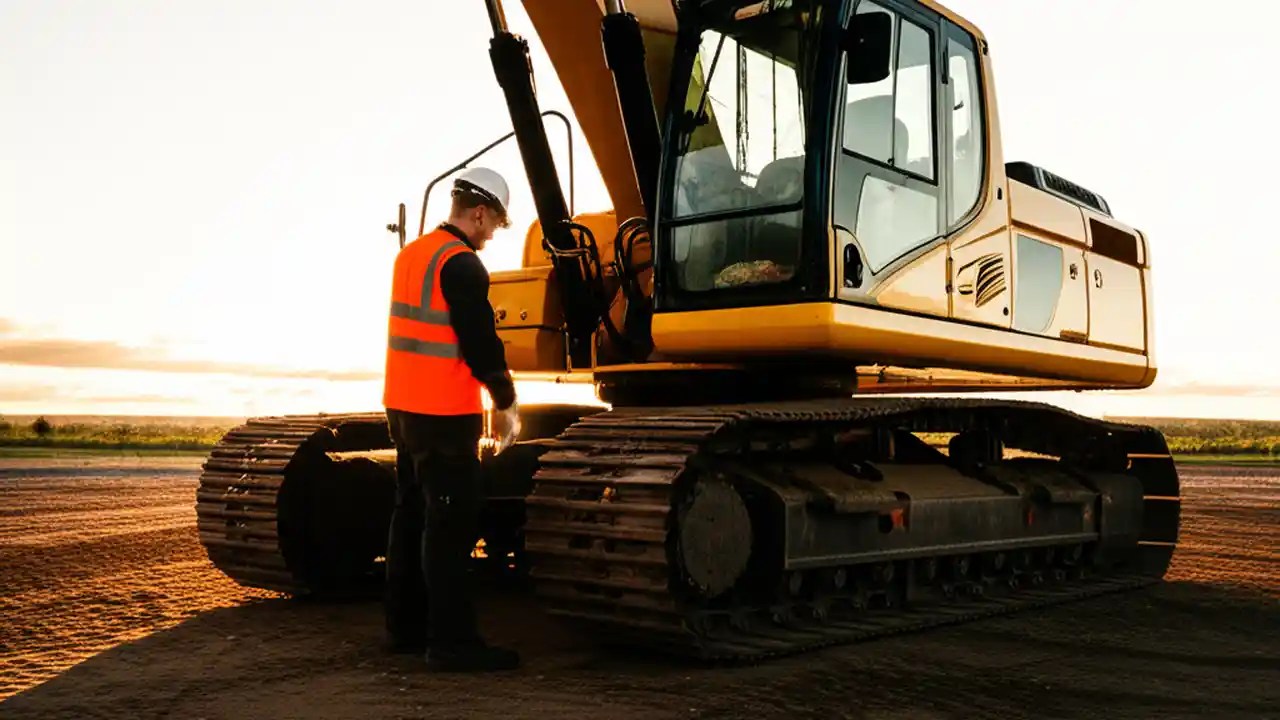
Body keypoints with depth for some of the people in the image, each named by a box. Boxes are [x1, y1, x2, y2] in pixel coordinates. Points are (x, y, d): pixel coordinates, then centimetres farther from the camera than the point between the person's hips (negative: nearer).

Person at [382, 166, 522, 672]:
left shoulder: (412, 254, 13)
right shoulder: (461, 264, -16)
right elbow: (481, 344, -17)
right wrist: (506, 403, -5)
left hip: (403, 406, 9)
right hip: (444, 415, -9)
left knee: (412, 513, 14)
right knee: (452, 522, -6)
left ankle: (406, 627, 22)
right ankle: (451, 641, -3)